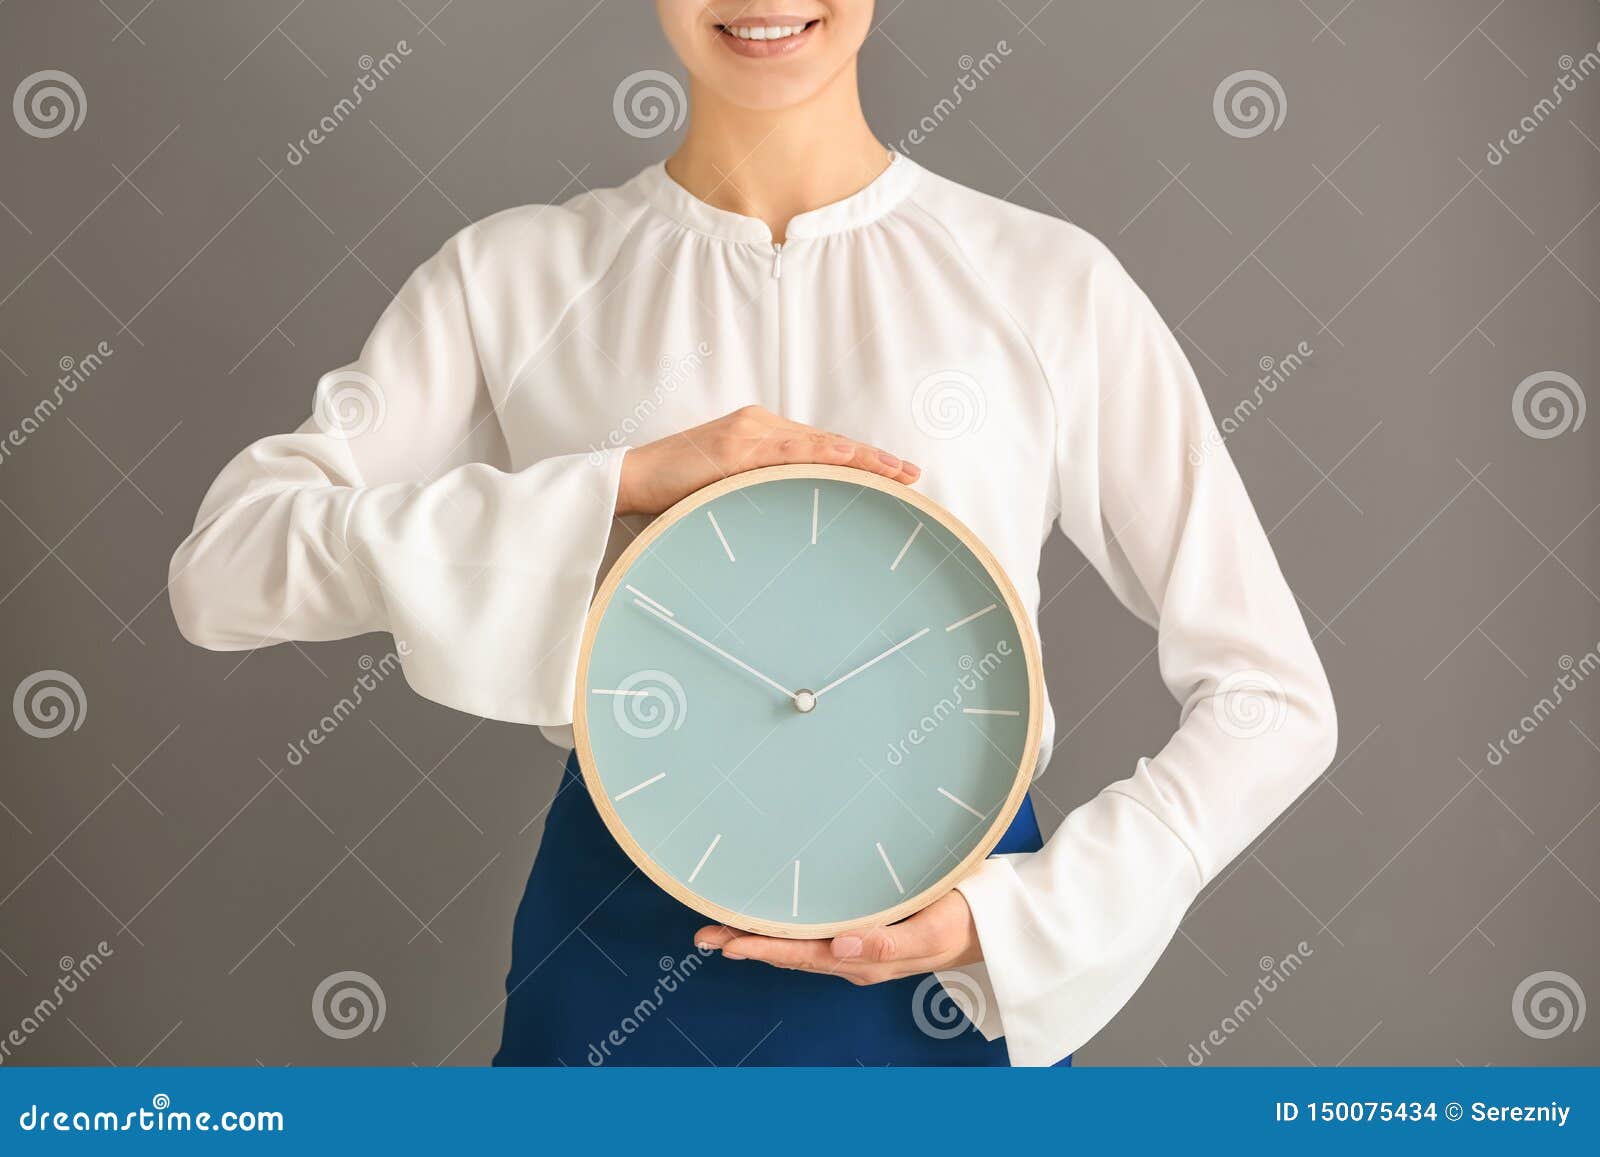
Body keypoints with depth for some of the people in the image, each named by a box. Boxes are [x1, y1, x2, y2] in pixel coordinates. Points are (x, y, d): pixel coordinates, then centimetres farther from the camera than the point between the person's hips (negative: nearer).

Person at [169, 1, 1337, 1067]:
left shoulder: (1050, 281, -4)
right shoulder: (516, 273, -2)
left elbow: (1272, 698, -2)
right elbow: (223, 566, -12)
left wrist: (1013, 916, -14)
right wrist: (624, 482, -21)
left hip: (959, 974, 0)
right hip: (623, 948, 0)